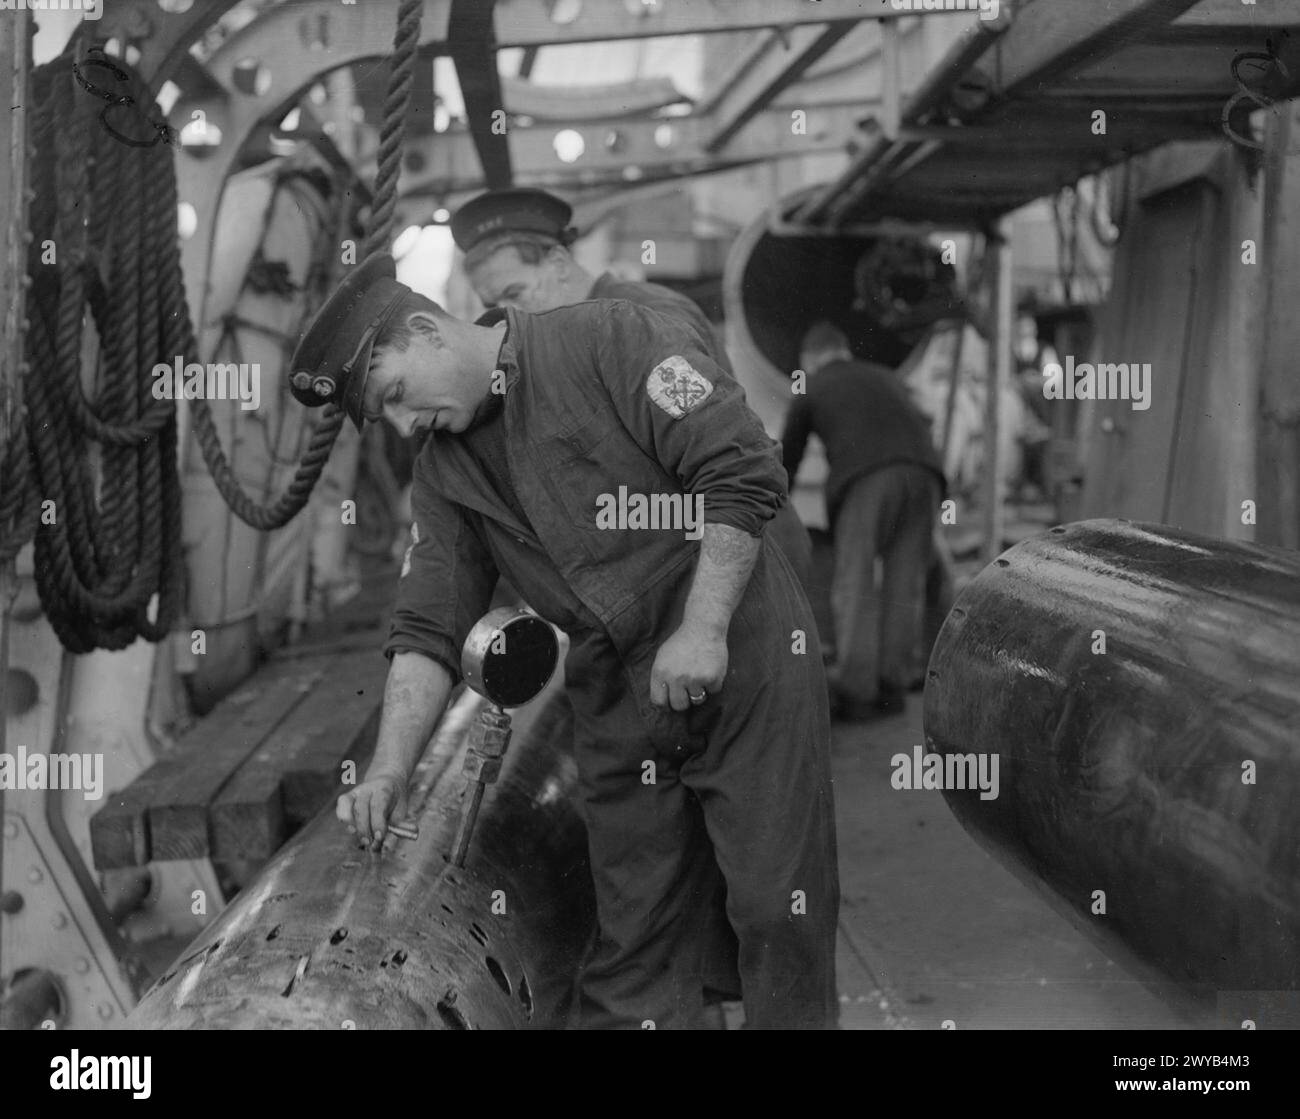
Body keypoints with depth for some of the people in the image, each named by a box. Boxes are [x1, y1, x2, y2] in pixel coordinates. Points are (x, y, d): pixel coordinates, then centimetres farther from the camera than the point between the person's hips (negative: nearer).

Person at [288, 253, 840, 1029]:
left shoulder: (613, 340, -7)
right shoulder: (445, 474, 11)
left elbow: (744, 467, -13)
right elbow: (429, 633, 6)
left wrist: (704, 629, -16)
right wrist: (390, 769, -8)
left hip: (743, 654, -5)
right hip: (619, 702, 6)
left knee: (779, 908, -1)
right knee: (633, 937, 9)